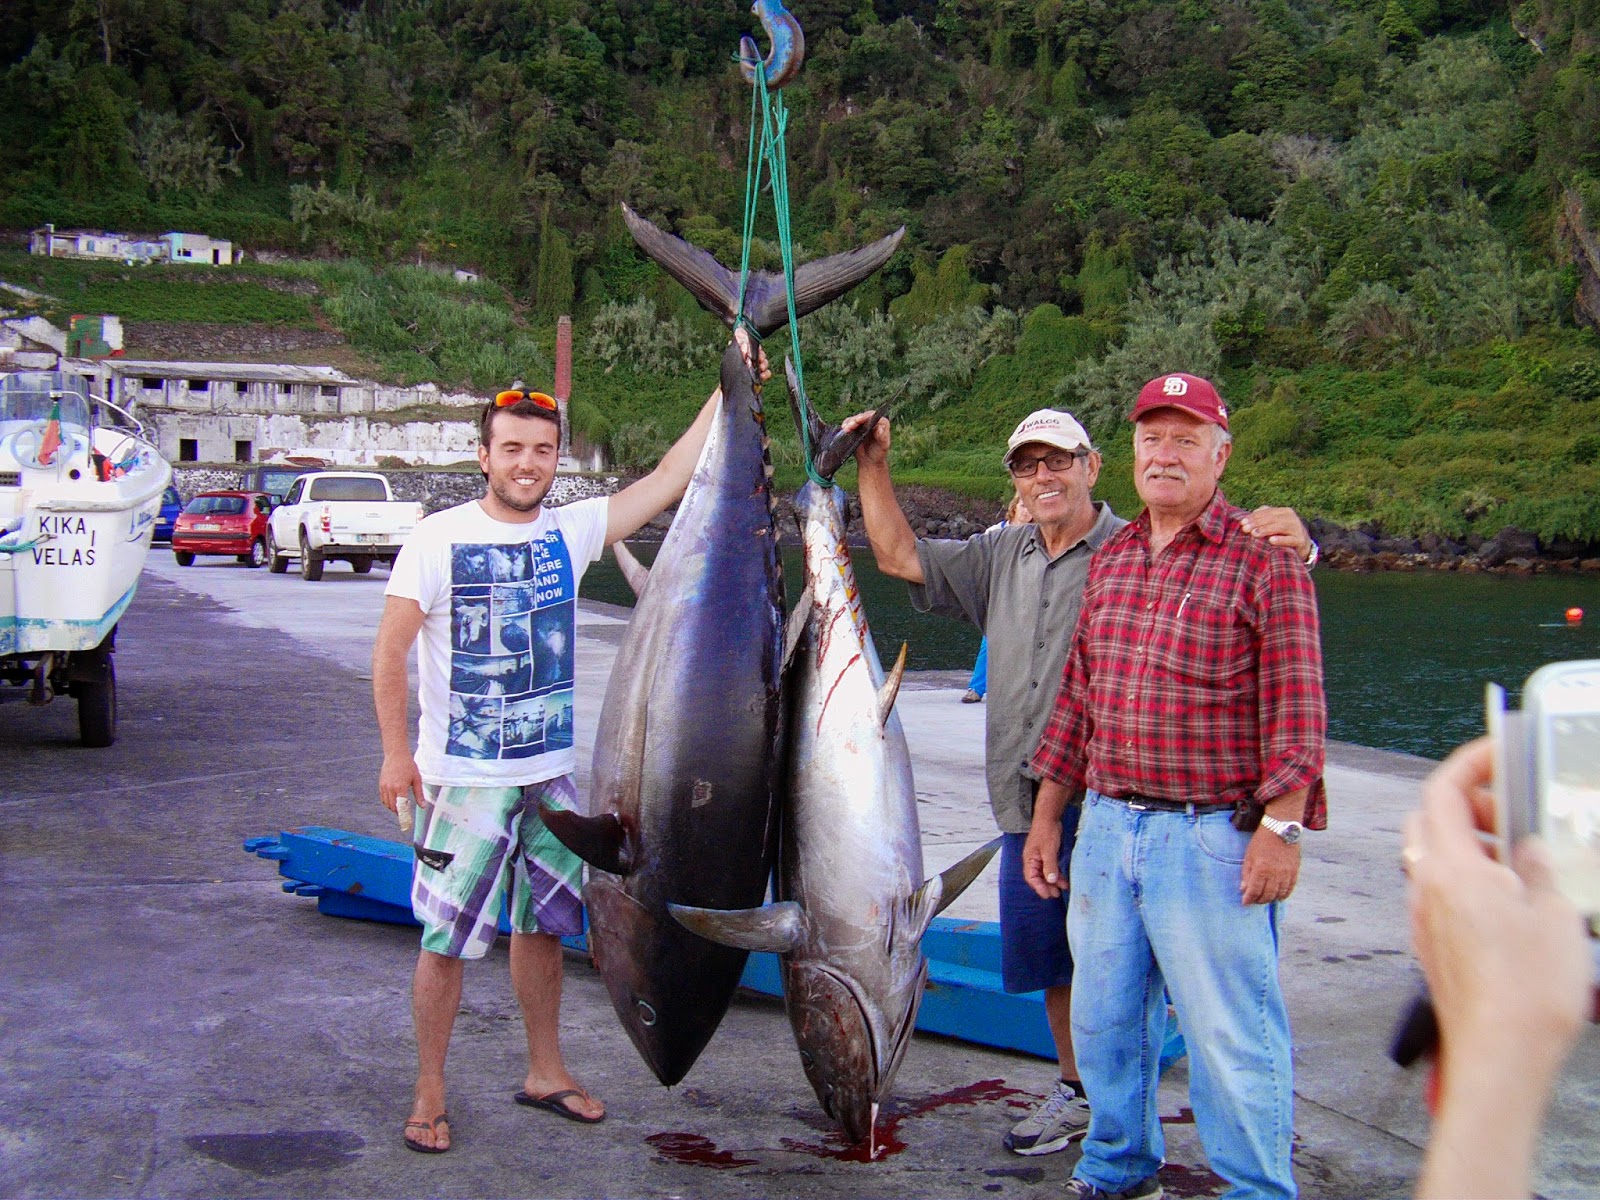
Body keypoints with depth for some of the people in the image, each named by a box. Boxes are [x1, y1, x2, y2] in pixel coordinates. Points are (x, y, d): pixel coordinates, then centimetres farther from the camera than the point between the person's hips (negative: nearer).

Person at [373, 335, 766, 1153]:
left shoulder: (571, 532, 2)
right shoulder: (439, 541, -9)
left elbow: (670, 479, 1)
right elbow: (390, 651, -7)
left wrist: (728, 389, -2)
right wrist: (396, 753, -11)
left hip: (550, 771, 5)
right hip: (461, 778, -4)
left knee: (542, 926, 16)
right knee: (446, 939, 1)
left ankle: (544, 1073, 31)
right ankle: (429, 1090, 17)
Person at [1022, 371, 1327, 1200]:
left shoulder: (1264, 561, -6)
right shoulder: (1111, 559, 12)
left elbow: (1295, 705, -10)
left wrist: (1282, 826, -16)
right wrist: (1047, 814, 15)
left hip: (1211, 837, -6)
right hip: (1105, 824, 6)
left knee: (1229, 1031, 0)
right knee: (1106, 1017, 15)